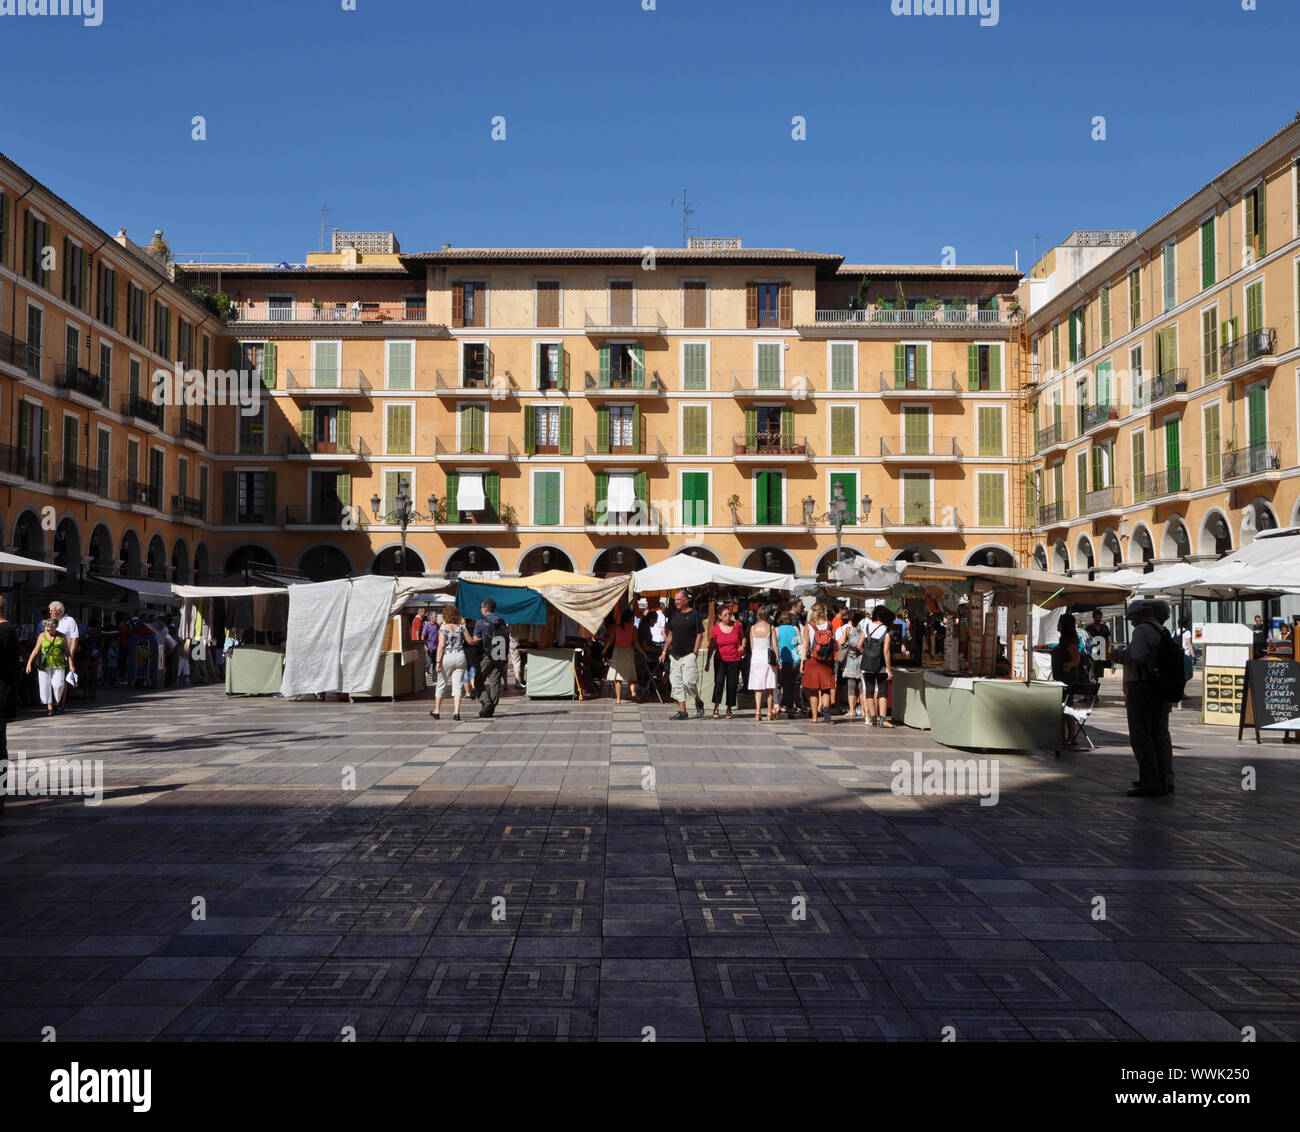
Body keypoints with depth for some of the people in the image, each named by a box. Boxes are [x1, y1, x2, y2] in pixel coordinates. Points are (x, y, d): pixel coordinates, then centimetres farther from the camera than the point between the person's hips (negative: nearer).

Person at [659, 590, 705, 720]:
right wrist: (664, 652, 15)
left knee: (688, 682, -15)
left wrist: (695, 652, -12)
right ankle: (682, 712, 8)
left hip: (689, 655, -6)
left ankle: (699, 702, 11)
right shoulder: (674, 616, 15)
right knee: (677, 685, 3)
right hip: (674, 655, 6)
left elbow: (700, 635, -5)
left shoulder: (694, 615, -3)